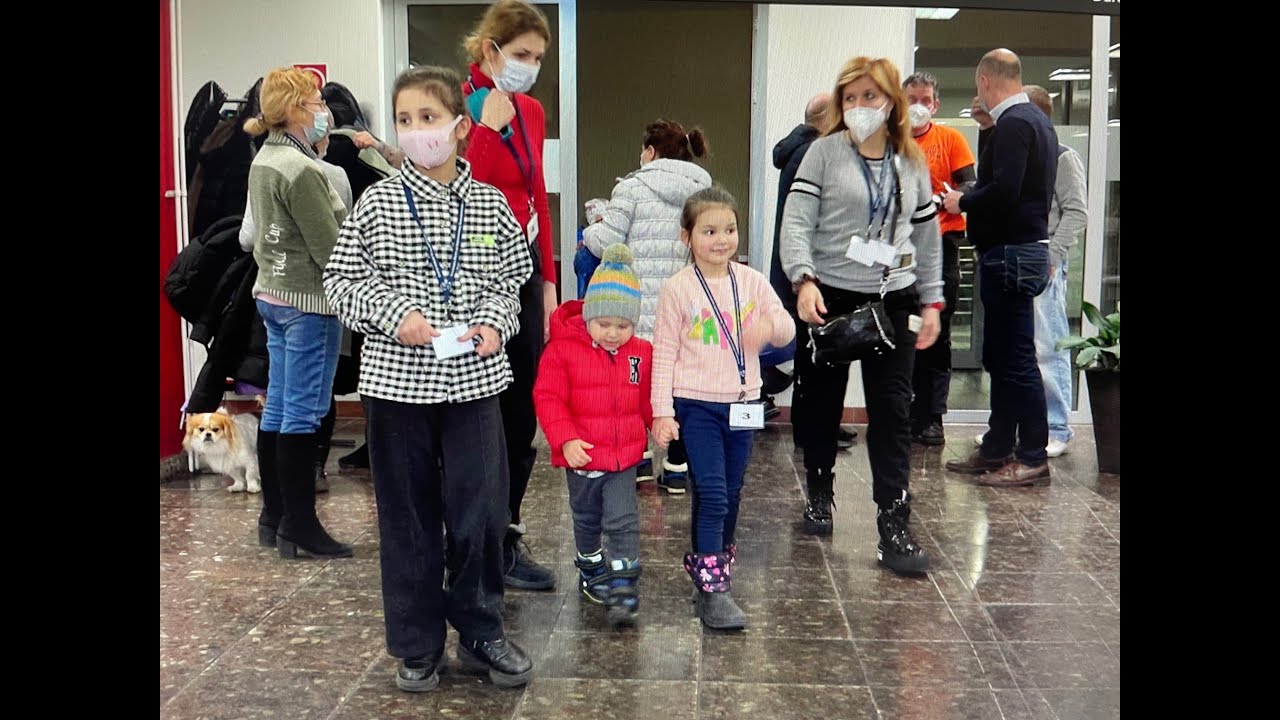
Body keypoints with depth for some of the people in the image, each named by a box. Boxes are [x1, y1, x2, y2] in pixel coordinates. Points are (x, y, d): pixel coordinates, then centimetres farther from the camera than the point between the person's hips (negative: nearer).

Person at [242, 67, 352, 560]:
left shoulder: (263, 161, 11)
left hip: (271, 293, 10)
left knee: (278, 407, 13)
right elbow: (330, 247, -18)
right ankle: (299, 525, 1)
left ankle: (274, 517, 21)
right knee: (303, 413, -5)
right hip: (308, 299, -10)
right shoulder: (300, 170, -18)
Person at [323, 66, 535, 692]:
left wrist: (494, 320, -7)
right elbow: (342, 278, 1)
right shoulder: (378, 202, -2)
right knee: (408, 515, 8)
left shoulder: (489, 204, 3)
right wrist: (395, 313, -14)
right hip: (397, 379, -1)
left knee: (480, 510, 4)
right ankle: (417, 645, 22)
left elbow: (511, 276, 12)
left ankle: (480, 631, 24)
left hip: (473, 379, 1)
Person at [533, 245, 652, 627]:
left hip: (626, 455, 1)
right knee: (587, 519, 19)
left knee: (623, 521, -4)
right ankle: (591, 569, 40)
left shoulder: (642, 353, -3)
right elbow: (548, 397, -14)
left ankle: (624, 586, 2)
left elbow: (648, 399, 11)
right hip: (581, 456, -1)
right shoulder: (563, 349, -14)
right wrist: (565, 439, -21)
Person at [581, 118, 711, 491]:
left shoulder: (633, 187, -3)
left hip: (642, 301, -4)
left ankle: (636, 456, 14)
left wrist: (592, 229, 16)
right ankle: (678, 467, 11)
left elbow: (605, 243, -5)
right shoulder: (704, 191, 11)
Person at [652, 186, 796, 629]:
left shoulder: (752, 282, 3)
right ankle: (712, 588, -5)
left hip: (742, 404, 4)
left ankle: (713, 561, 35)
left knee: (730, 496, 14)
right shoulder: (677, 289, -7)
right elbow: (664, 353, -6)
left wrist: (772, 327, -20)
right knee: (711, 494, -9)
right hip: (696, 405, -4)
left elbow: (786, 329, 5)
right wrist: (662, 411, -10)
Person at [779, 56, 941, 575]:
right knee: (823, 402, 12)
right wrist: (804, 281, -25)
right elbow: (797, 221, -11)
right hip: (829, 297, -2)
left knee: (892, 411, -2)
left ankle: (894, 528, 0)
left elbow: (927, 236, 13)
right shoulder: (825, 152, -2)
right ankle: (819, 494, 33)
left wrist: (931, 301, 9)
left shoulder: (912, 163, 9)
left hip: (892, 300, 2)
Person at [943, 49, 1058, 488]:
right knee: (1000, 356, 14)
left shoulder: (1012, 123, -15)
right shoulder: (1037, 120, 17)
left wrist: (962, 202, -10)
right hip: (1027, 249, 11)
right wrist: (987, 129, 16)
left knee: (1015, 358, -5)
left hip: (1010, 253, -11)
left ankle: (1033, 458, 1)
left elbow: (1004, 190, -25)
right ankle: (997, 450, 22)